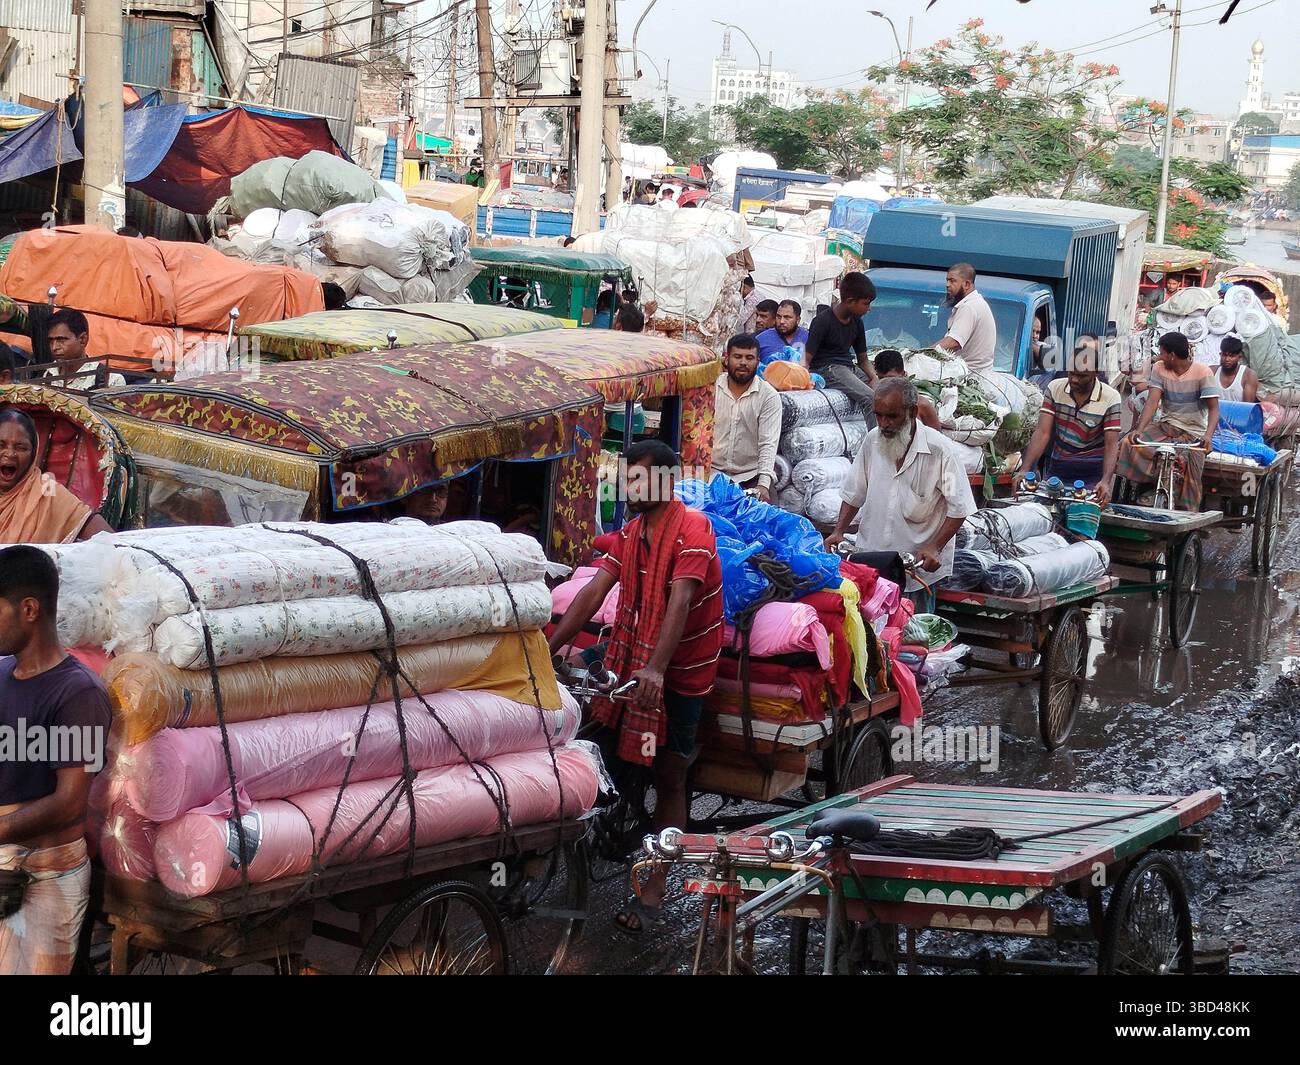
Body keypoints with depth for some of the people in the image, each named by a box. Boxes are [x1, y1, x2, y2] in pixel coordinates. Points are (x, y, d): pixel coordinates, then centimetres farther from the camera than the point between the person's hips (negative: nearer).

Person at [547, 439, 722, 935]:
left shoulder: (692, 529, -17)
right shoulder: (631, 531, 6)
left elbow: (679, 602, -30)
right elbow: (595, 591, 0)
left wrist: (656, 668, -42)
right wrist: (549, 647, -10)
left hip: (680, 671, -6)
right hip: (633, 661, 6)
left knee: (668, 778, 1)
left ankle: (653, 892, 7)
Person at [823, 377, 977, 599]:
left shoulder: (938, 449, -14)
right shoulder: (873, 440, 2)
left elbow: (959, 508, -10)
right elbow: (854, 494, 13)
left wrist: (935, 547, -19)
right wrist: (838, 531, 1)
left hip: (919, 565, -4)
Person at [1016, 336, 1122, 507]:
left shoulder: (1110, 398, -11)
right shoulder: (1055, 388, -4)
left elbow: (1111, 445, -14)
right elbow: (1042, 433, -8)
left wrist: (1105, 481, -31)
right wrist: (1025, 470, -21)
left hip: (1093, 475, -3)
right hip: (1057, 471, 3)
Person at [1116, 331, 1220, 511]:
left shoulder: (1203, 372, -10)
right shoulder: (1159, 368, 2)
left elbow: (1213, 408, -17)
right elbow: (1152, 401, -8)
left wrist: (1208, 436, -36)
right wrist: (1140, 429, -25)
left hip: (1193, 432, -4)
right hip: (1166, 426, 4)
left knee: (1190, 462, -31)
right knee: (1129, 443, -21)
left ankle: (1188, 514, -16)